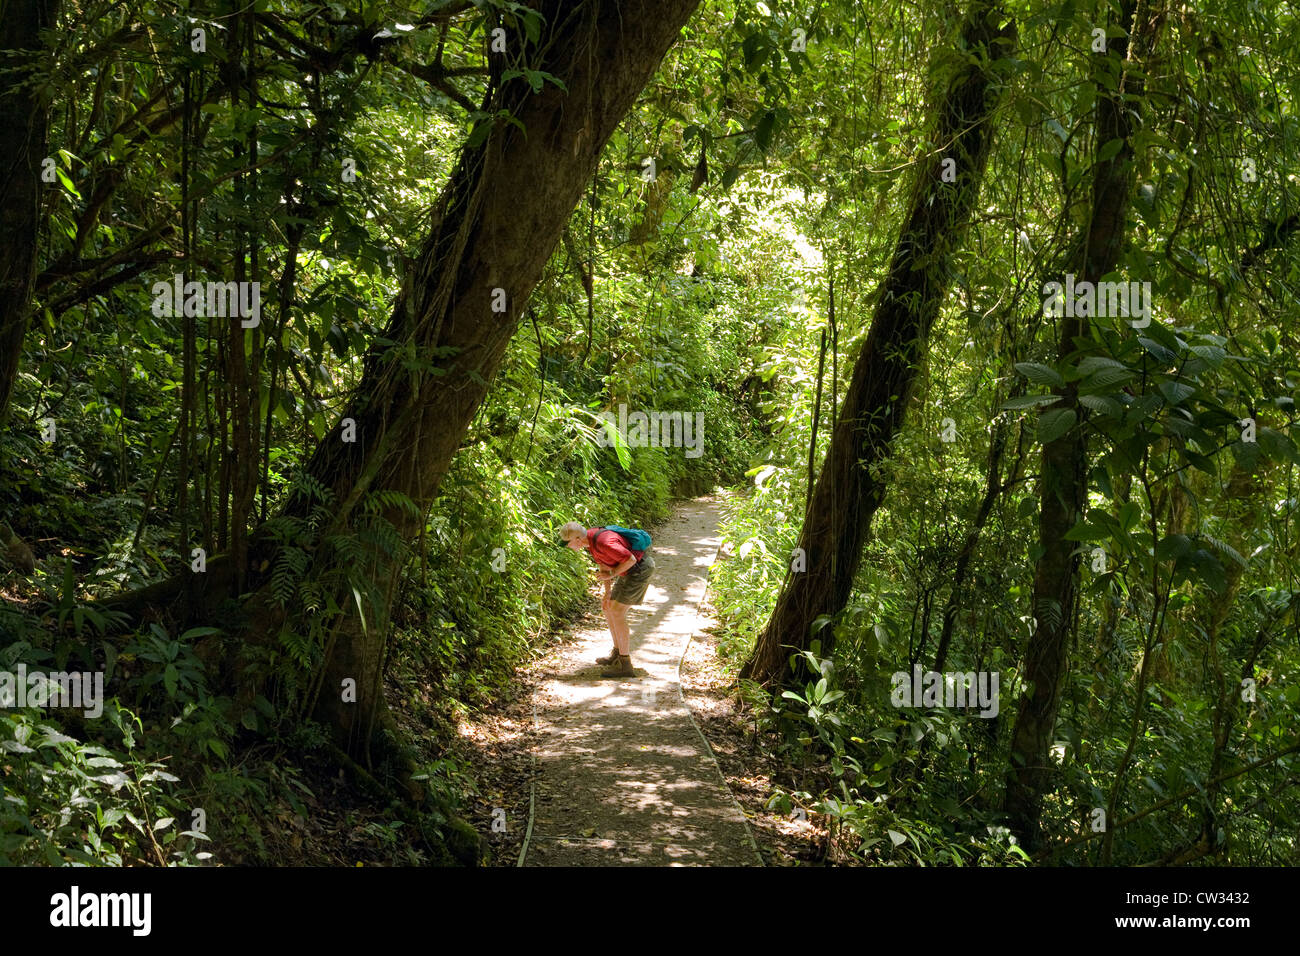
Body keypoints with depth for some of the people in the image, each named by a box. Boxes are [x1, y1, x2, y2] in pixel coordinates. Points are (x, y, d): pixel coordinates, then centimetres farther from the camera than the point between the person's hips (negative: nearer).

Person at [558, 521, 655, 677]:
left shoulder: (603, 542, -31)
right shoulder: (589, 538, 0)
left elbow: (631, 559, -27)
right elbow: (603, 565, 10)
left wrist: (611, 574, -16)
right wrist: (608, 591, 5)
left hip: (640, 570, -10)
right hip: (631, 571, 10)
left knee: (617, 612, -13)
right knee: (608, 607, 15)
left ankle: (624, 664, -10)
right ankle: (618, 652, 25)